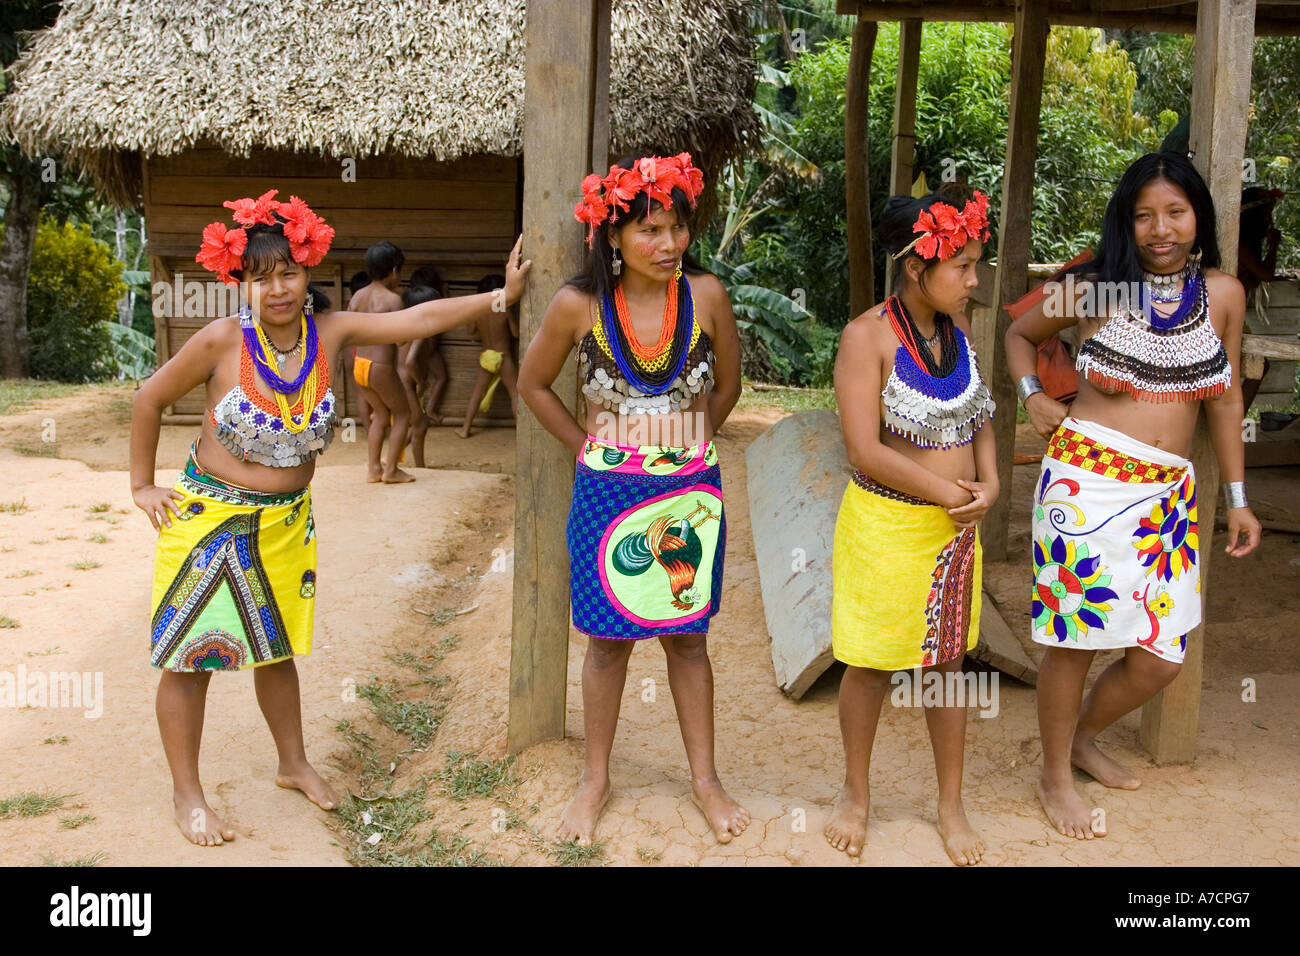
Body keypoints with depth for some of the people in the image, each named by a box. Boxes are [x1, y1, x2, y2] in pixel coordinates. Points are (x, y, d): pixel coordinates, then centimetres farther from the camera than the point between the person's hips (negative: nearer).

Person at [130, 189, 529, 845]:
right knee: (187, 655, 4)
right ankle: (186, 795, 19)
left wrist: (502, 295, -6)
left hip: (287, 521, 4)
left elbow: (419, 319, -5)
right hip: (208, 515, -4)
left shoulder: (330, 334, -7)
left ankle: (293, 764, 38)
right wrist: (141, 485, -2)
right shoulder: (223, 340, -17)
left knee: (276, 649, 20)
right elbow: (150, 399, -5)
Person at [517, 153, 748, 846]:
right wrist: (590, 448, 4)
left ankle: (705, 779, 27)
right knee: (608, 640, 10)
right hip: (607, 494, -1)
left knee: (688, 637, 12)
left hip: (691, 493, 1)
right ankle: (595, 778, 28)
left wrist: (684, 445, 9)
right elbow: (532, 384, 5)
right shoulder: (578, 305, -10)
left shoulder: (706, 295, -8)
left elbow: (727, 383, 8)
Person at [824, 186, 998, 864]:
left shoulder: (957, 330, 4)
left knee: (947, 662, 15)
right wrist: (942, 491, -15)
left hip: (955, 529, 6)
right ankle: (857, 793, 31)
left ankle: (951, 805, 30)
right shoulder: (868, 337, -16)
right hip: (885, 527, -5)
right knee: (871, 666, 9)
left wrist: (988, 482, -4)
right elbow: (864, 450, -21)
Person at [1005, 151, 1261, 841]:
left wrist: (1236, 496, 14)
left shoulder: (1223, 294, 5)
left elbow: (1225, 399, 13)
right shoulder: (1093, 289, -2)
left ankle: (1082, 737, 35)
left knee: (1161, 657, 6)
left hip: (1169, 492, 4)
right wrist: (1031, 398, -1)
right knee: (1075, 639, 0)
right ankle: (1055, 777, 22)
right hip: (1086, 480, -4)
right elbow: (1019, 333, 16)